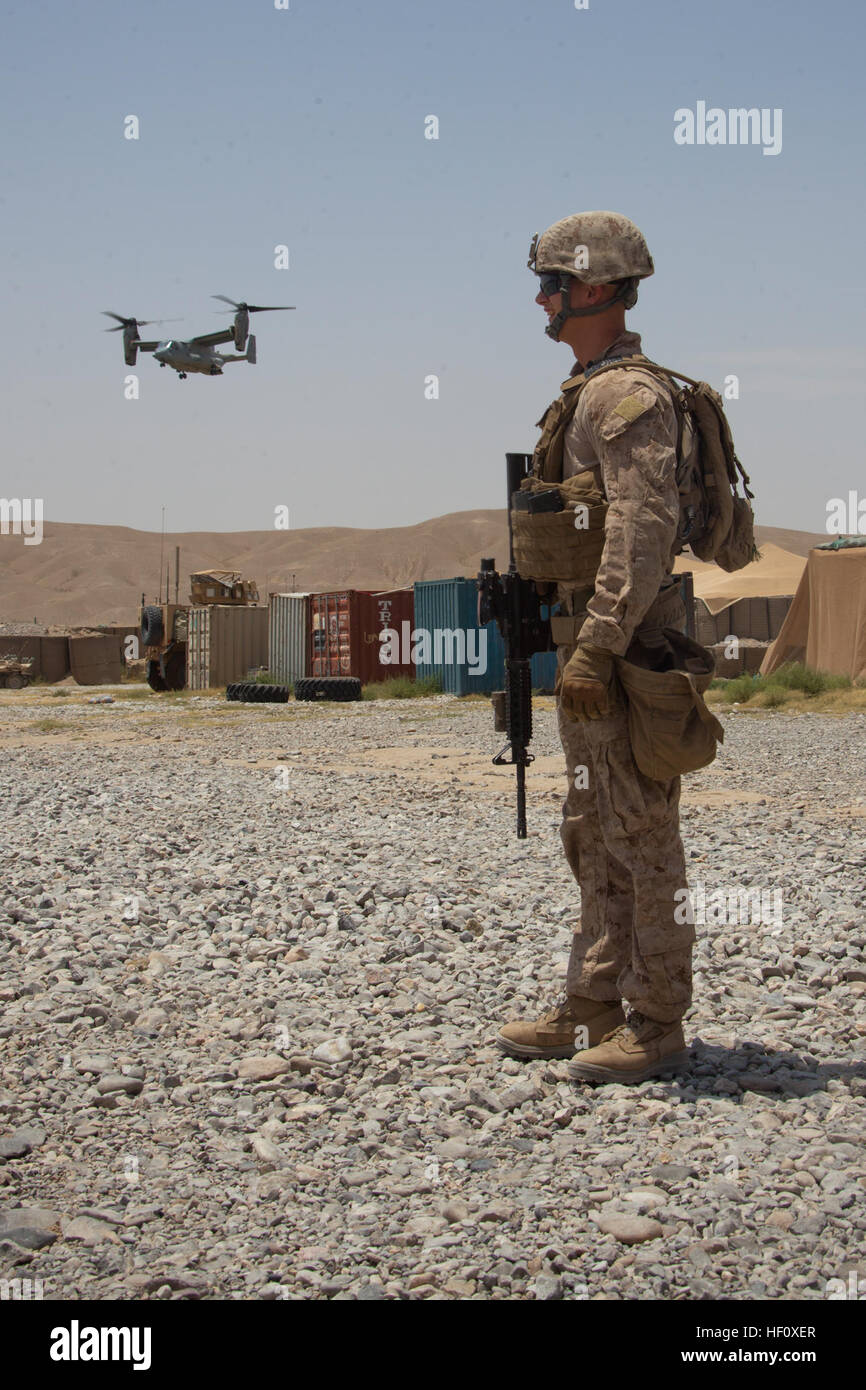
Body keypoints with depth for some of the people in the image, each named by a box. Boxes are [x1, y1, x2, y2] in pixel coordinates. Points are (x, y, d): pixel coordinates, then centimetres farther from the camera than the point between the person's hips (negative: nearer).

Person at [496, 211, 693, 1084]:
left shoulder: (630, 395, -14)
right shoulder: (588, 393, 18)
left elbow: (643, 529, -23)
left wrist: (597, 646, -26)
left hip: (625, 651, -11)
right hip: (590, 644, 11)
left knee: (641, 837, -4)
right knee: (592, 836, 14)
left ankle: (656, 1026, 3)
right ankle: (592, 1010, 22)